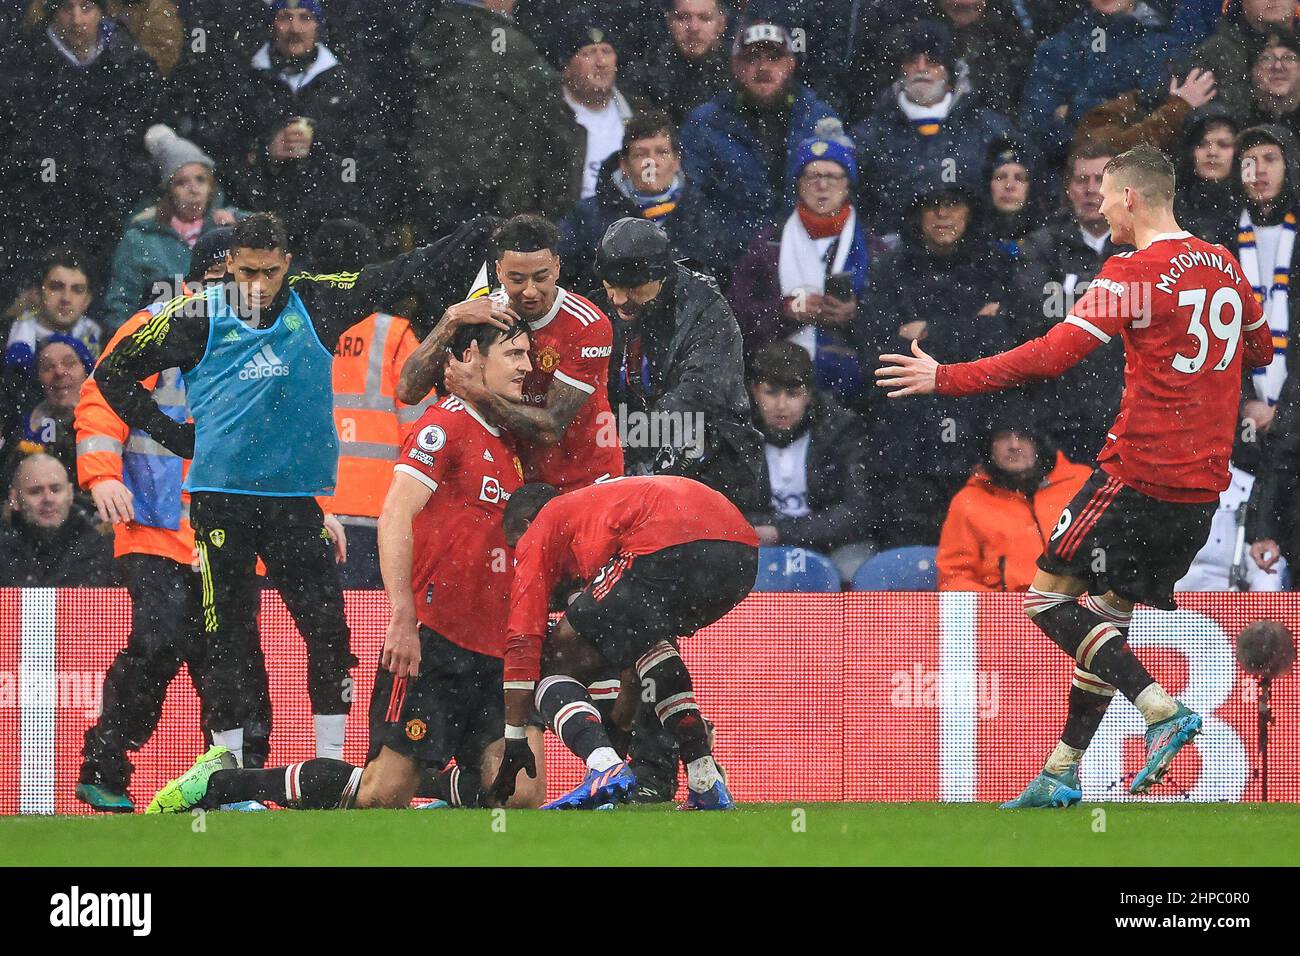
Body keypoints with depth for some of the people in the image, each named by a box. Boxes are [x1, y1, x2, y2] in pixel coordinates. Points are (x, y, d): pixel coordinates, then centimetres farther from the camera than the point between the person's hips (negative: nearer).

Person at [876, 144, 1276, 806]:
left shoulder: (1134, 273, -12)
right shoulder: (1225, 266, 10)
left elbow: (1052, 355, -18)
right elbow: (1261, 351, 26)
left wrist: (945, 379, -15)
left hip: (1139, 472, -8)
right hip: (1203, 485, 8)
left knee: (1048, 598, 0)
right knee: (1108, 613, 15)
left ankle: (1160, 708, -15)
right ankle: (1062, 775, 15)